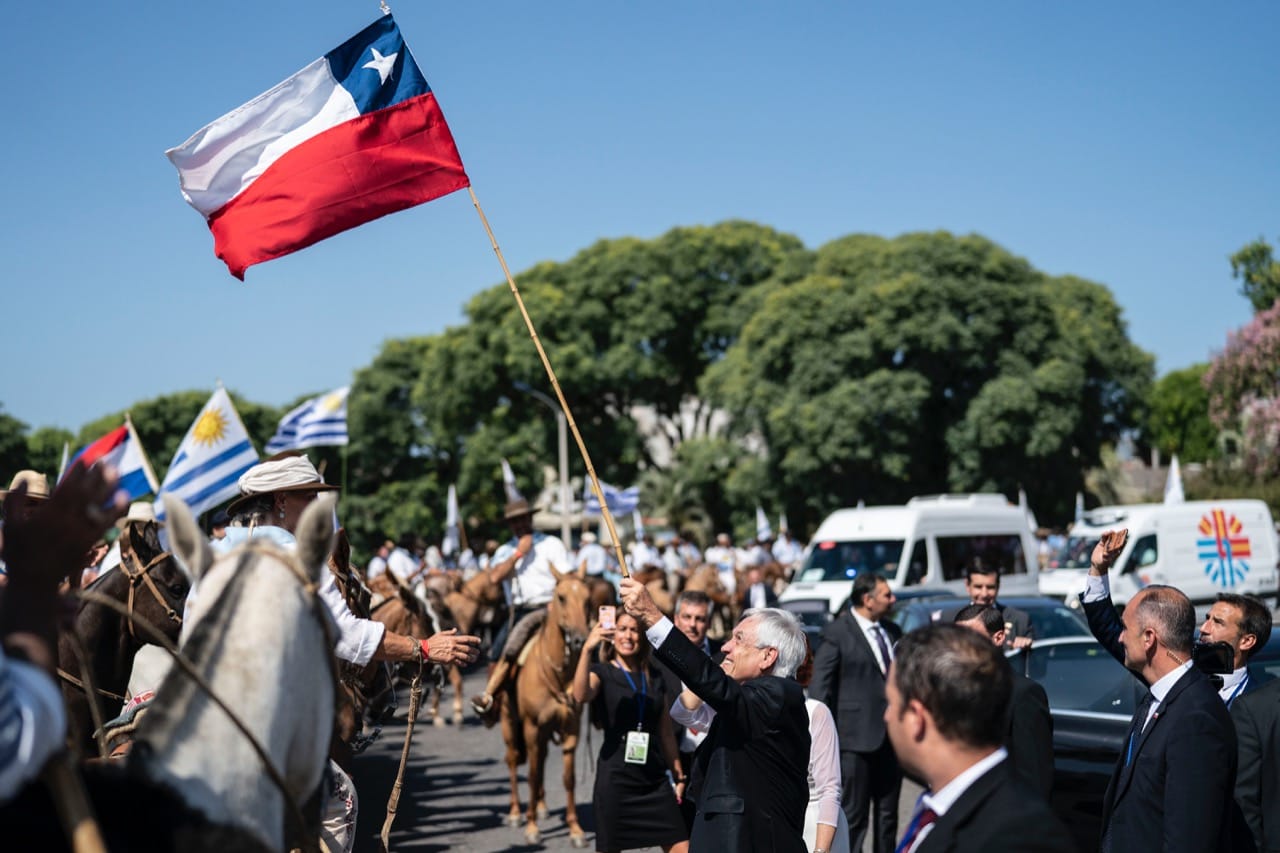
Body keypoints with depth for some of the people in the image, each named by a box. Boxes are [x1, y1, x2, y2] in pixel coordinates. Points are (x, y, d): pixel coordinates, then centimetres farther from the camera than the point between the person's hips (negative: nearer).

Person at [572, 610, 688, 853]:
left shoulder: (656, 678, 12)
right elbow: (580, 695, -25)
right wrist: (587, 649, -36)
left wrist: (679, 776, 14)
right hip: (615, 778, -4)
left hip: (655, 779, 4)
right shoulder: (602, 673, 0)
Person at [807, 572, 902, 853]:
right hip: (856, 737, -6)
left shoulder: (892, 632, 11)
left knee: (888, 814, 12)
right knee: (854, 815, -1)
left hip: (891, 735, 6)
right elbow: (819, 689, -9)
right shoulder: (837, 634, -8)